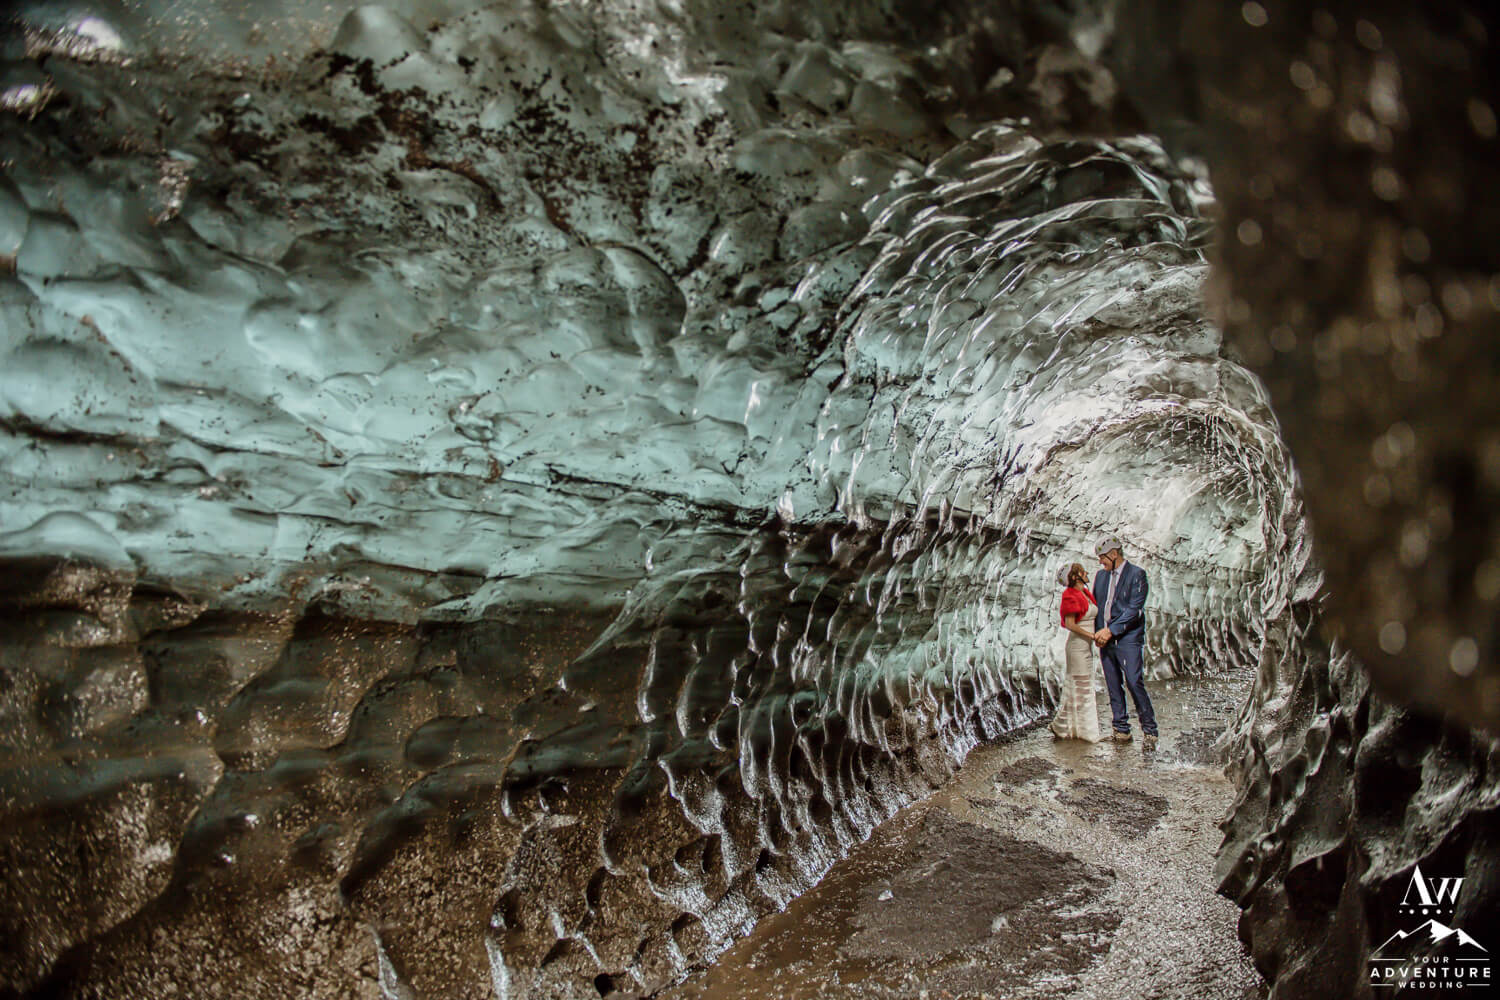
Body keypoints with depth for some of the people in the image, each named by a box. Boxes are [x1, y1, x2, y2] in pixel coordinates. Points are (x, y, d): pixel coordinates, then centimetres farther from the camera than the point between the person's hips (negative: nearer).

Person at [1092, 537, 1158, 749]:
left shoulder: (1136, 574, -5)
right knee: (1114, 687, 7)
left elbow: (1134, 609, -12)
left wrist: (1110, 630, -14)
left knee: (1135, 683, -12)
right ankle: (1121, 731, 14)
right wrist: (1098, 632, 5)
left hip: (1128, 638, -6)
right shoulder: (1101, 576, 16)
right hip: (1105, 638, 6)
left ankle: (1149, 731, -1)